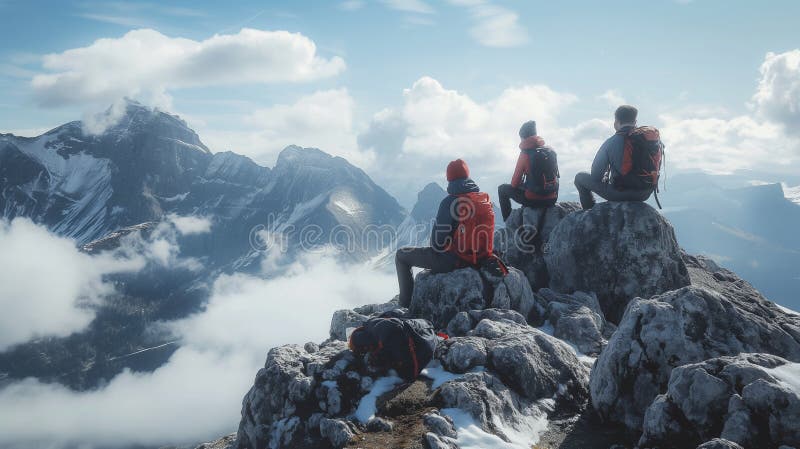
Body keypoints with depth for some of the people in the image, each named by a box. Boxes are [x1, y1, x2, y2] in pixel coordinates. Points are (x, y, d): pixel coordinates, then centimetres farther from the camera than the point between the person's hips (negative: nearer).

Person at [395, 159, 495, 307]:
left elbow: (438, 241, -16)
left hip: (452, 261, -7)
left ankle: (406, 305, 11)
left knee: (401, 255, 11)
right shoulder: (485, 199, 3)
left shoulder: (450, 202, -17)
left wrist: (435, 249, 6)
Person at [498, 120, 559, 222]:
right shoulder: (551, 151, 4)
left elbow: (514, 184, -8)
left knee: (502, 189, 17)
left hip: (533, 199, -6)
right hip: (551, 199, 6)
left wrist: (515, 185, 17)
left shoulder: (525, 154, -13)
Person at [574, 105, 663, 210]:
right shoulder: (655, 137, 0)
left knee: (580, 177, 13)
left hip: (619, 193, -5)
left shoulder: (612, 142, -14)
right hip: (645, 195, 6)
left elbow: (595, 176, -8)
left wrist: (605, 178, 15)